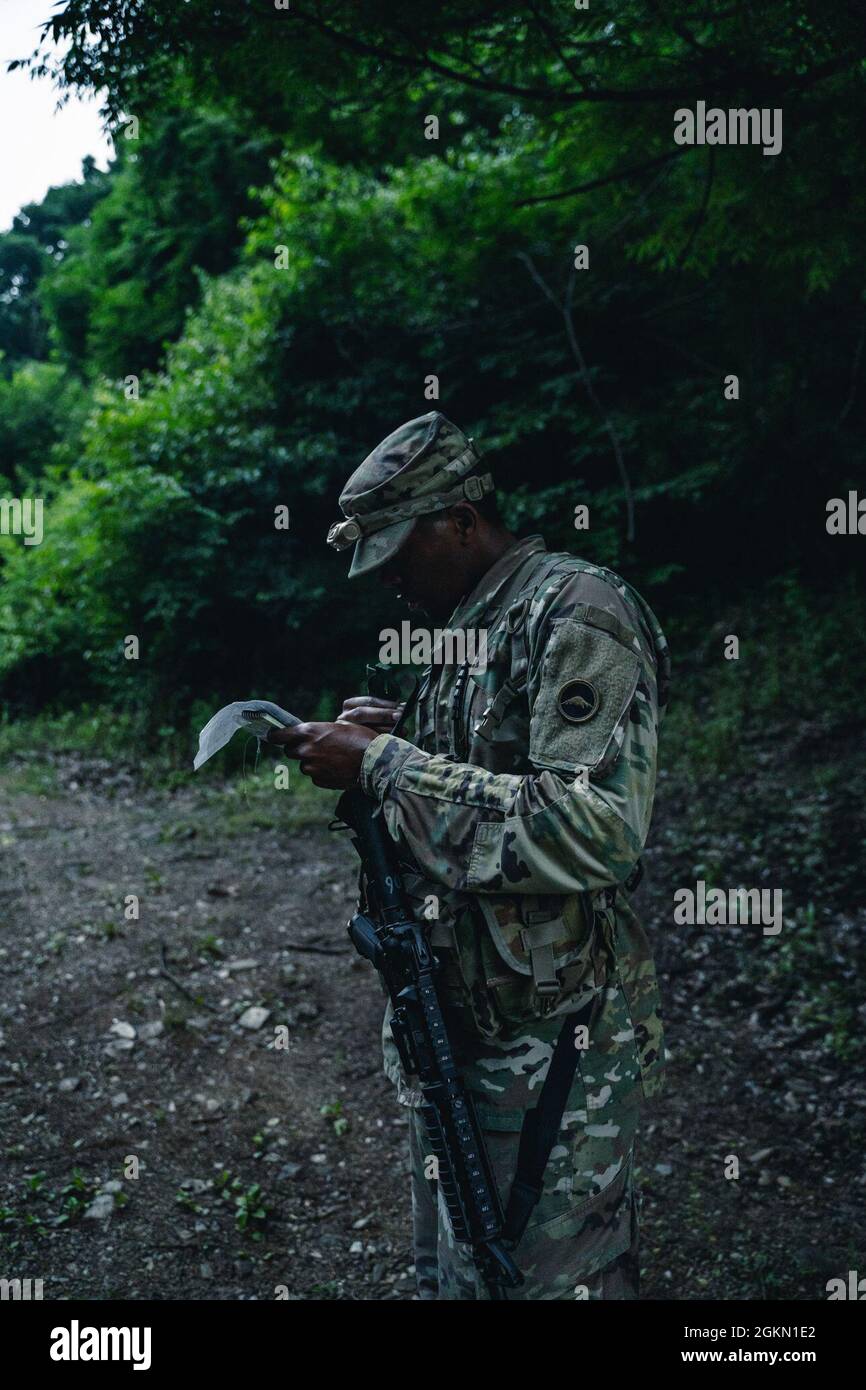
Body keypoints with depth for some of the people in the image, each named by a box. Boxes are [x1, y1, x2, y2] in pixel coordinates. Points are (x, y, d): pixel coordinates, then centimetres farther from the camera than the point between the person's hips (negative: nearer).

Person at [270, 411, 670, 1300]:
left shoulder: (577, 616, -17)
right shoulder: (466, 627, 13)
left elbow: (596, 832, -28)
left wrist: (388, 764, -23)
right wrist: (395, 743, 1)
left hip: (551, 1047, -9)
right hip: (454, 1024, 9)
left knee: (544, 1274, 5)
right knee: (449, 1271, 21)